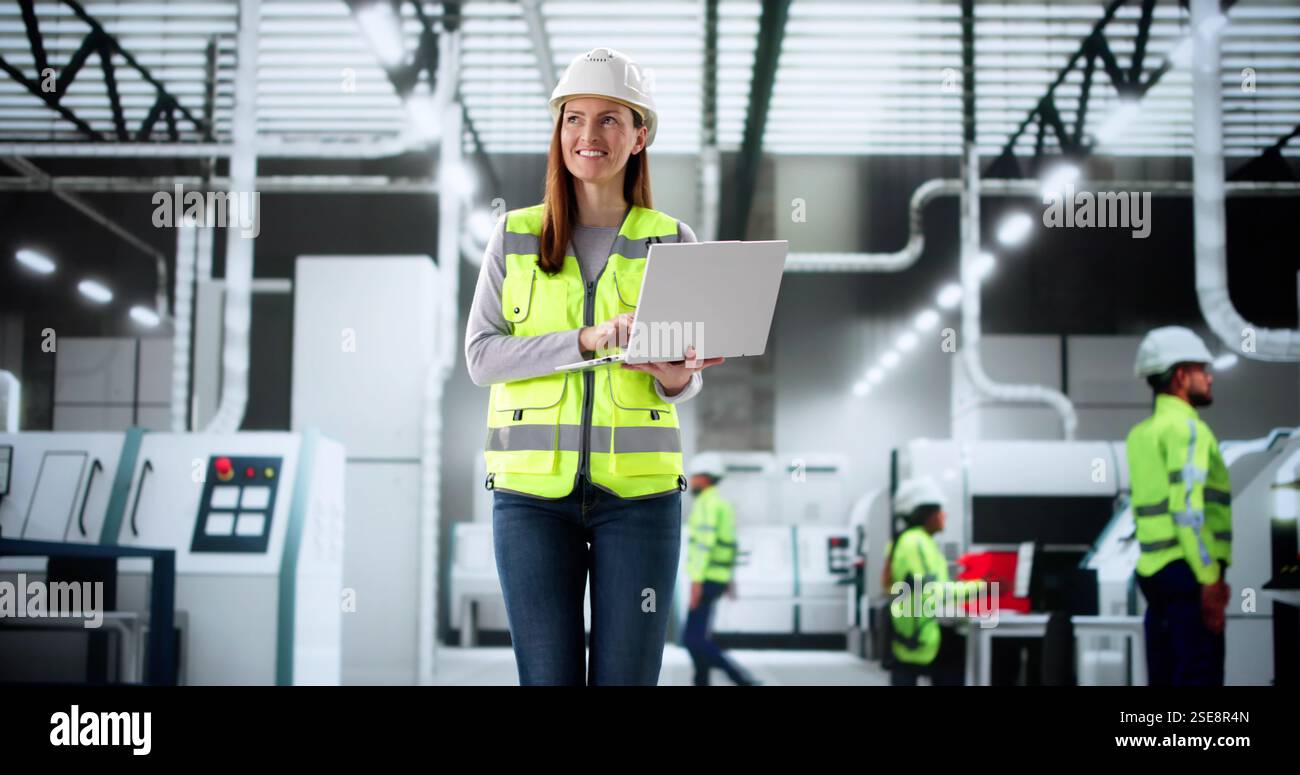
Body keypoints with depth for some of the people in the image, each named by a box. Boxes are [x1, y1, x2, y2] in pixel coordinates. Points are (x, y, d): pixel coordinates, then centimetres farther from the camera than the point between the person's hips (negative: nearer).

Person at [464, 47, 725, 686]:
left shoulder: (671, 241, 7)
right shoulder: (516, 236, 7)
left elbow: (687, 378, 10)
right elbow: (481, 355, -2)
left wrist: (675, 377, -15)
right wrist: (587, 341, -16)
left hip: (637, 489, 0)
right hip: (533, 488, 0)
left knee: (628, 677, 1)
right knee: (548, 677, 1)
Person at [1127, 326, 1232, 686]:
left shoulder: (1140, 433, 16)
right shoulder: (1186, 427, -9)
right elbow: (1187, 508, -18)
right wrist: (1210, 579, -19)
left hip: (1152, 570, 8)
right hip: (1187, 571, -8)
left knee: (1164, 676, 11)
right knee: (1199, 676, -7)